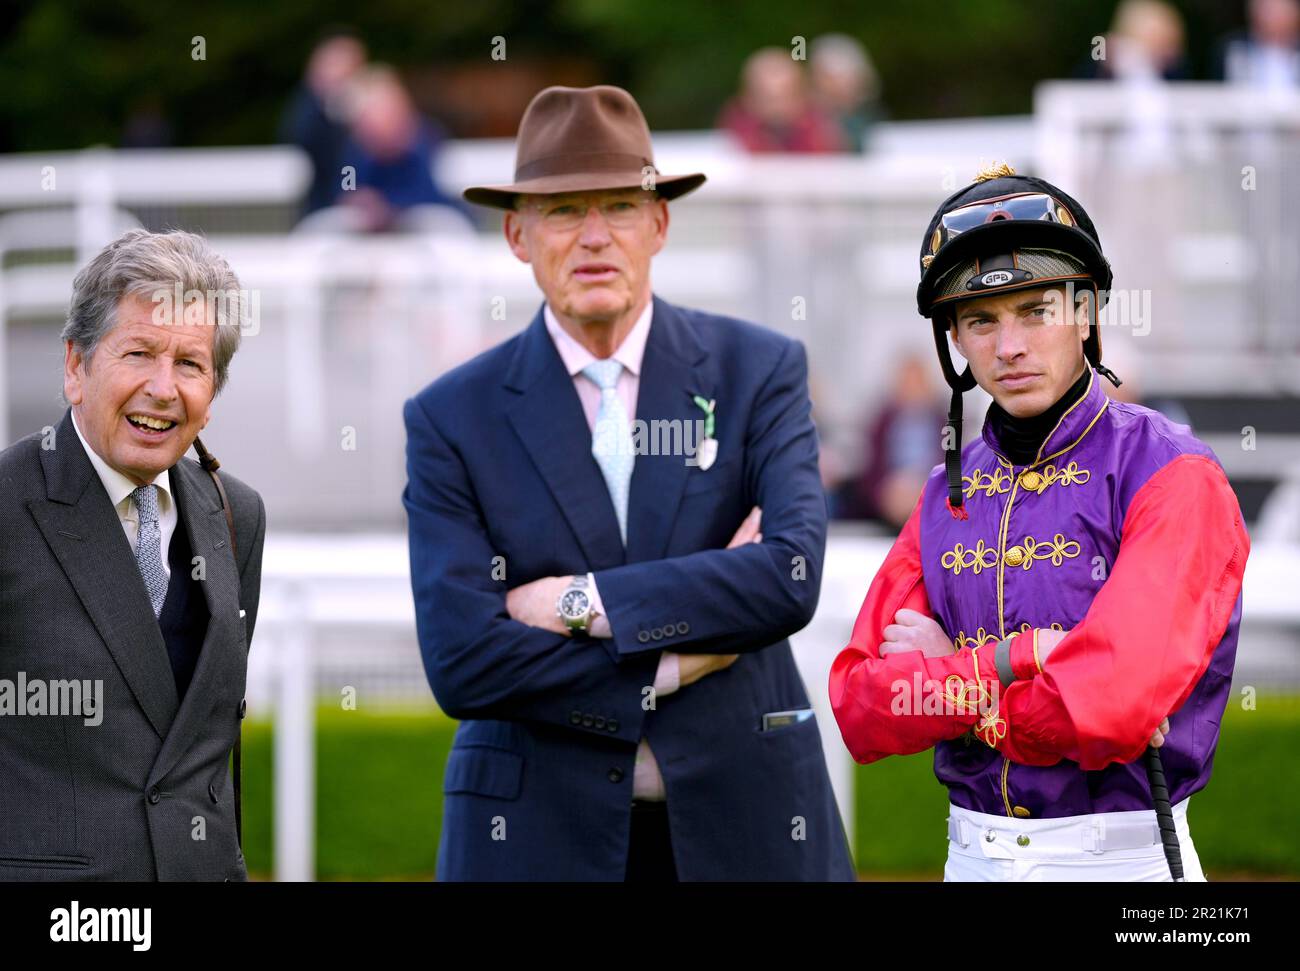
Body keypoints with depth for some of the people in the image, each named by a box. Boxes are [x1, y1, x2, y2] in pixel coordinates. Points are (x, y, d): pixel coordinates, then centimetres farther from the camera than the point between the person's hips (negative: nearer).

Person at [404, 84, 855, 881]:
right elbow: (461, 662, -10)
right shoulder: (453, 418, 0)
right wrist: (672, 663, -12)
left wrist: (581, 602, -13)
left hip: (745, 820, 1)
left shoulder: (759, 371, 2)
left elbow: (793, 577, -12)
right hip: (540, 836, -1)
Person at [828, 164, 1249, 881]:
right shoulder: (951, 492, 9)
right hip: (971, 860, 5)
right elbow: (859, 712, 1)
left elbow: (1114, 705, -24)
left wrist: (949, 673, -9)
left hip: (1119, 859, -5)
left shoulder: (1172, 475, -11)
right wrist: (1011, 663, -13)